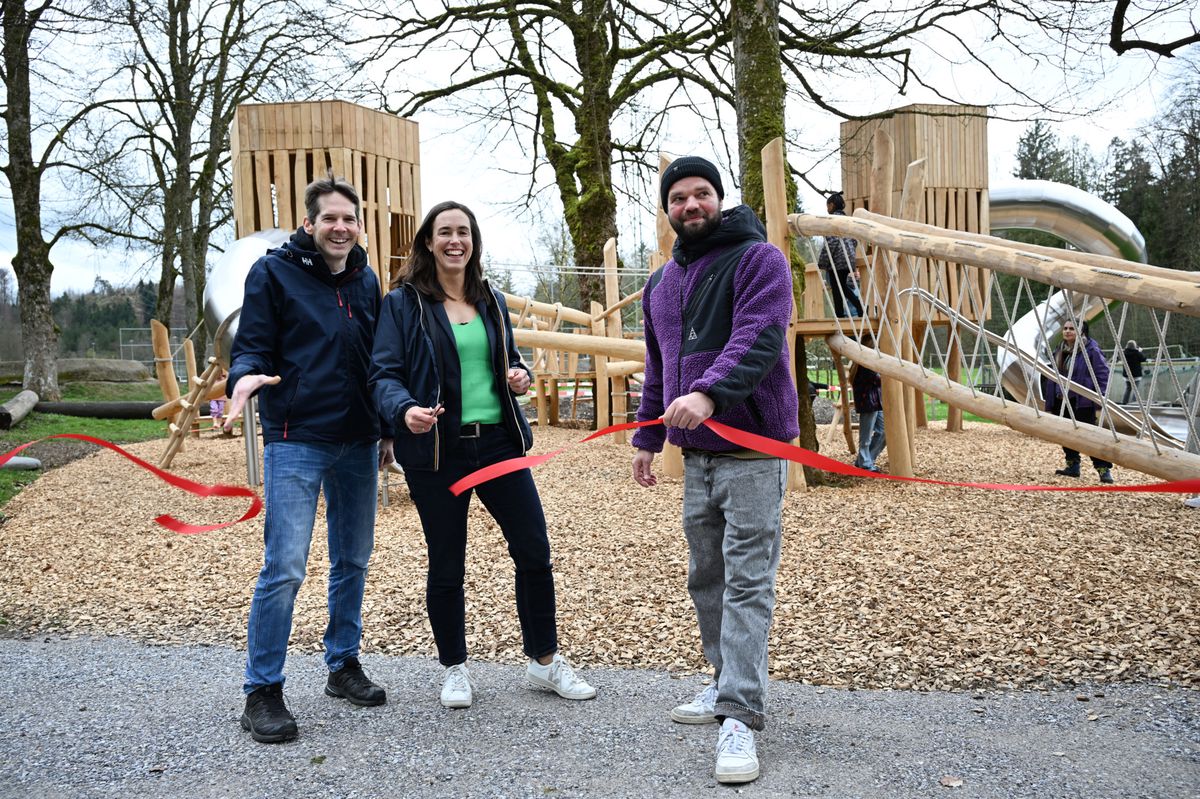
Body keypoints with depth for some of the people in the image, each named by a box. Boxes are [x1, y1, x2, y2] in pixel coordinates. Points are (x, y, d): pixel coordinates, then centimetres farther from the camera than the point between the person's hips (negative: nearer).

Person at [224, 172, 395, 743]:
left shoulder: (366, 281, 12)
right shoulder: (274, 272, -3)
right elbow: (252, 345, -5)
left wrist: (386, 430, 18)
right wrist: (245, 377, -28)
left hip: (358, 443, 6)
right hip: (296, 441, -6)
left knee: (353, 561, 13)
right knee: (284, 568, -9)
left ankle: (343, 664, 29)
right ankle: (262, 691, 4)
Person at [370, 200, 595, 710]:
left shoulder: (491, 301, 13)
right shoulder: (403, 303, -2)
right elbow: (384, 374, -8)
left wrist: (519, 375, 0)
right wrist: (406, 409, -28)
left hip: (498, 442, 4)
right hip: (437, 450, -4)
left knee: (534, 550, 4)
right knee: (446, 566, 7)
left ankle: (544, 661, 21)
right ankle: (454, 669, 26)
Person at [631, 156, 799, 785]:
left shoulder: (758, 259, -6)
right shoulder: (661, 283, 18)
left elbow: (759, 339, -22)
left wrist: (709, 392, -37)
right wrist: (647, 437, 21)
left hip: (752, 450, -7)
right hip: (695, 453, 8)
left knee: (746, 583, -9)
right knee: (705, 578, 13)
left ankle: (740, 716, -8)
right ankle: (728, 683, 27)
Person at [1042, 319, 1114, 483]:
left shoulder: (1091, 350, -7)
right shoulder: (1059, 352, 14)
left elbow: (1103, 374, -8)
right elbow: (1053, 378, 19)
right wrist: (1049, 404, 17)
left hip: (1082, 402, -7)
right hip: (1061, 401, 7)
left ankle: (1104, 469, -5)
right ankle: (1072, 465, 23)